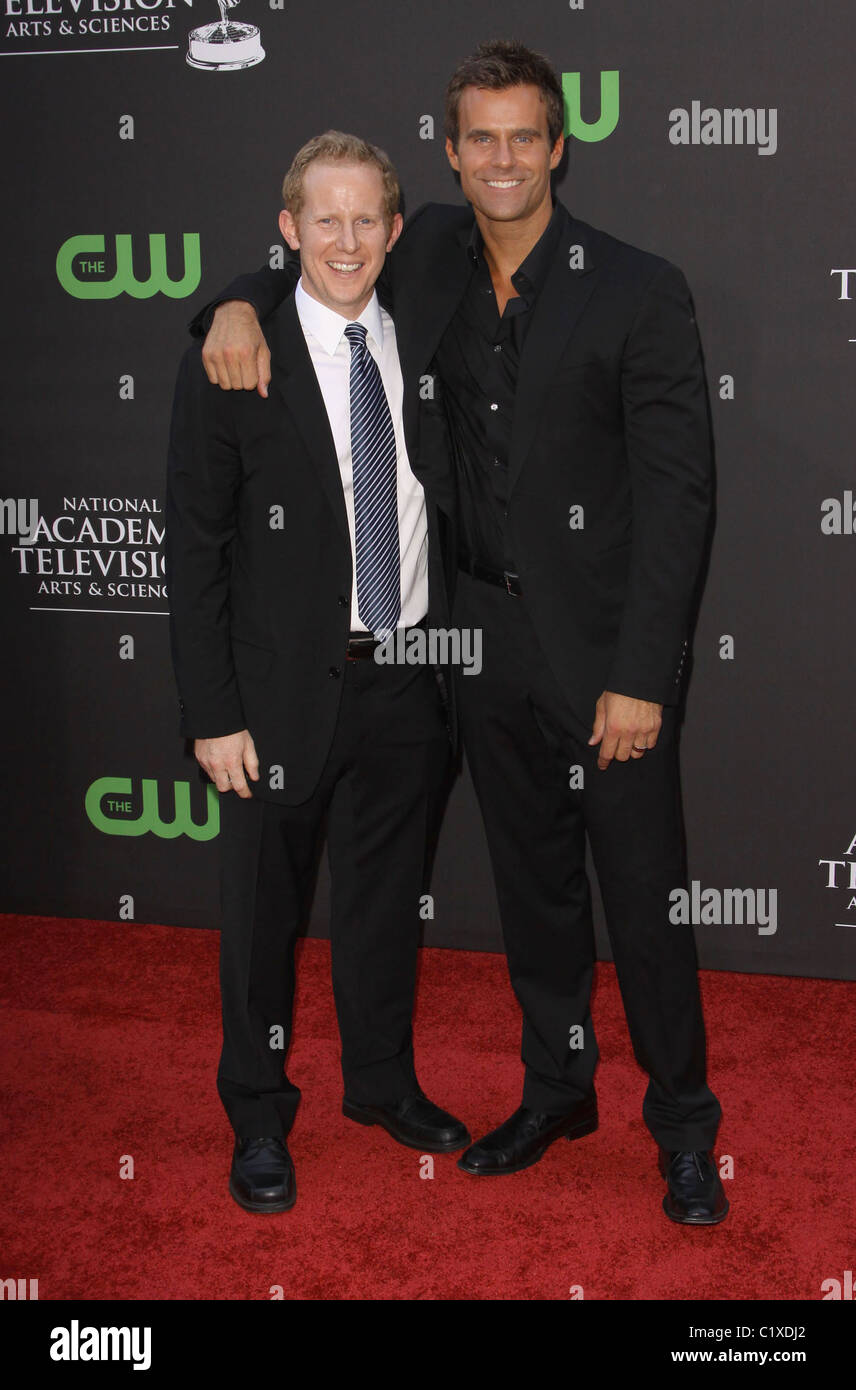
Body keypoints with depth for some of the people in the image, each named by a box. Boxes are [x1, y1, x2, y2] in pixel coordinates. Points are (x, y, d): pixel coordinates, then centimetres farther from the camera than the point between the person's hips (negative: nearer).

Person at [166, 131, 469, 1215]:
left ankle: (383, 1082, 40)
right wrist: (213, 714, -13)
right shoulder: (230, 365, -10)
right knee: (263, 910, 10)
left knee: (386, 895, 19)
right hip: (286, 688, -4)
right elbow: (195, 550, -9)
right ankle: (258, 1117, 30)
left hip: (406, 681, 4)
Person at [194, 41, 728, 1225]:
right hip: (488, 638, 5)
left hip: (603, 644, -5)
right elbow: (320, 260, 22)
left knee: (644, 894, 3)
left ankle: (683, 1126, 22)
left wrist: (641, 676, -17)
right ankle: (558, 1086, 36)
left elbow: (676, 494, -13)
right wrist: (243, 302, -3)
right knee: (532, 883, 18)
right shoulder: (432, 254, 4)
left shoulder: (639, 292, -11)